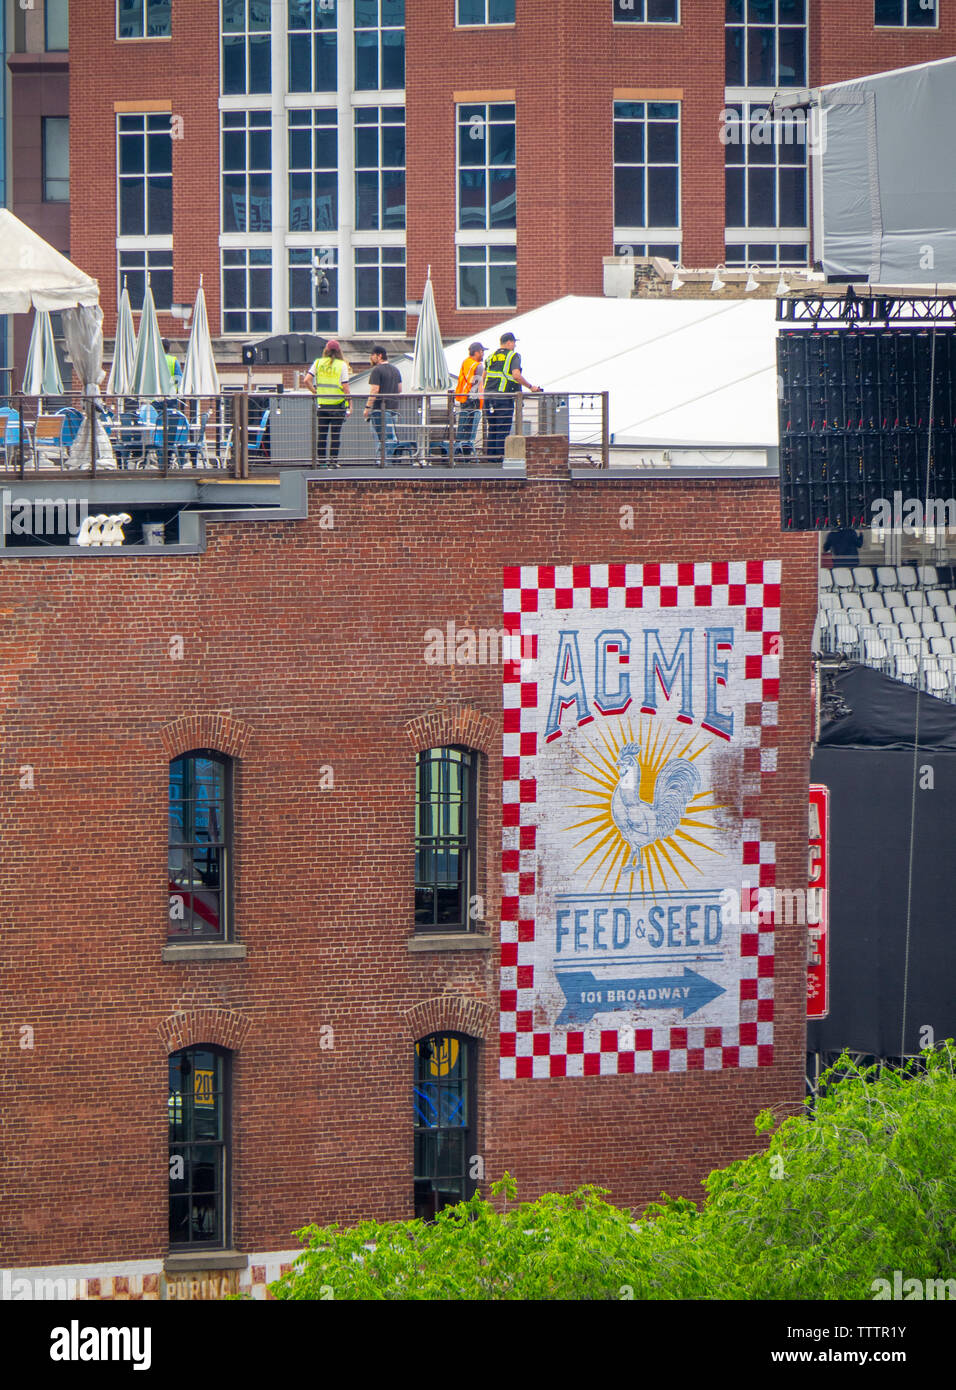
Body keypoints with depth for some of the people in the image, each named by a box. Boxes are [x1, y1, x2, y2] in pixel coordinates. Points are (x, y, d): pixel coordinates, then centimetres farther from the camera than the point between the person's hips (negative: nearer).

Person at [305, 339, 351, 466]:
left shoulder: (318, 362, 3)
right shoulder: (342, 364, -4)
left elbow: (307, 380, -5)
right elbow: (345, 387, -6)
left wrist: (315, 392, 10)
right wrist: (350, 404, 2)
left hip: (321, 403, 2)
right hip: (337, 404, -2)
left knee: (321, 433, 9)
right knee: (335, 434, 2)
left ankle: (321, 460, 10)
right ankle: (333, 460, 0)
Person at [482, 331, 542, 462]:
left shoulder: (491, 356, 15)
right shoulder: (513, 357, -4)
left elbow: (484, 376, 19)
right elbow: (516, 375, -18)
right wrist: (530, 387, -9)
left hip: (489, 396, 6)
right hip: (504, 397, -6)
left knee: (491, 429, 12)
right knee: (503, 430, -2)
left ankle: (491, 456, 13)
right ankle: (501, 456, -5)